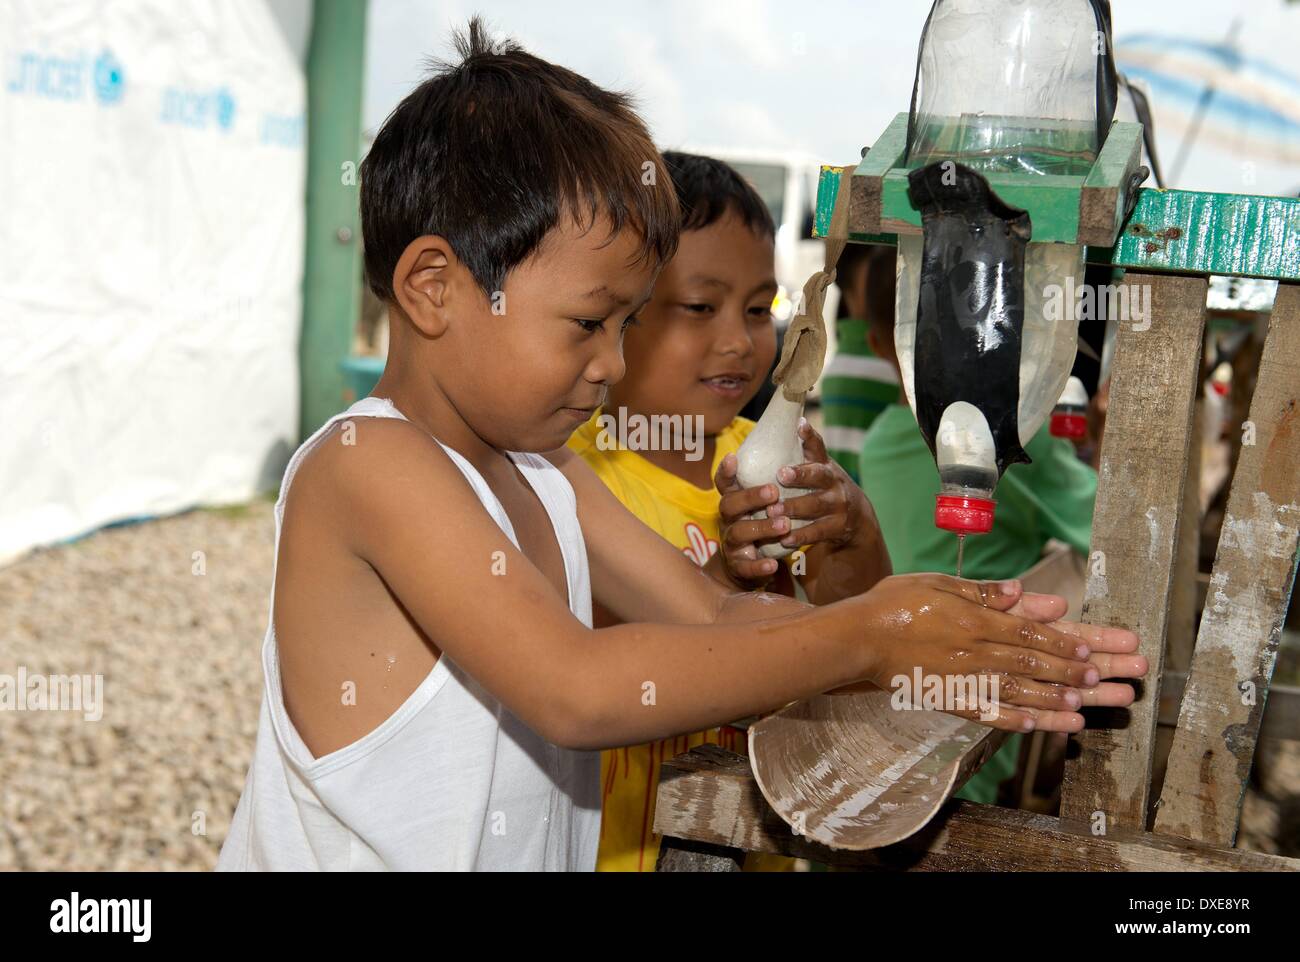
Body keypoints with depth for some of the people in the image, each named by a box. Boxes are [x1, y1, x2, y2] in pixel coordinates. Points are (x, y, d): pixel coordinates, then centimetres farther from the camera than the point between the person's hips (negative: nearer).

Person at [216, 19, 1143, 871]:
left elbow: (717, 613, 4)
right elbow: (578, 689, -24)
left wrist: (955, 661, -7)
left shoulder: (540, 469, 7)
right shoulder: (368, 462, -18)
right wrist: (856, 642, -21)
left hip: (536, 852, 6)